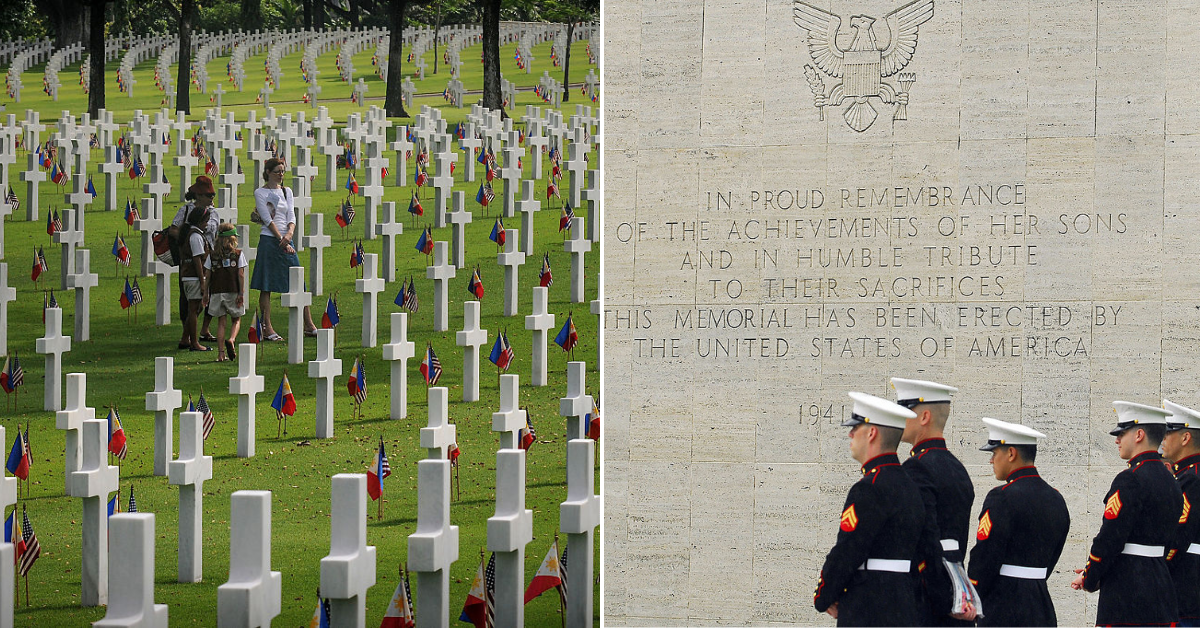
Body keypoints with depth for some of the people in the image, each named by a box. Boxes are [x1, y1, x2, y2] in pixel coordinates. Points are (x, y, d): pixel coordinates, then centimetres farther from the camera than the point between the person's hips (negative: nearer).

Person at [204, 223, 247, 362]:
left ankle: (221, 353, 1)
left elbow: (208, 275, 2)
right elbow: (241, 275, -7)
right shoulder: (238, 254, -3)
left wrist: (206, 293, 10)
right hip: (233, 292, -1)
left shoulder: (212, 255, 2)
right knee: (236, 320, 14)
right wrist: (241, 293, -4)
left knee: (221, 322, 8)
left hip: (217, 292, 1)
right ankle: (231, 339, -16)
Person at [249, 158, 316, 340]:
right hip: (269, 240, -5)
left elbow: (291, 217, 7)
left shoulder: (287, 192, 14)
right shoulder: (260, 193, -1)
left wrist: (290, 234, -14)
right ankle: (267, 328, 0)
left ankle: (309, 325, 6)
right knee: (266, 287, -2)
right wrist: (282, 240, -14)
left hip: (286, 241, 5)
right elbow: (268, 220, -8)